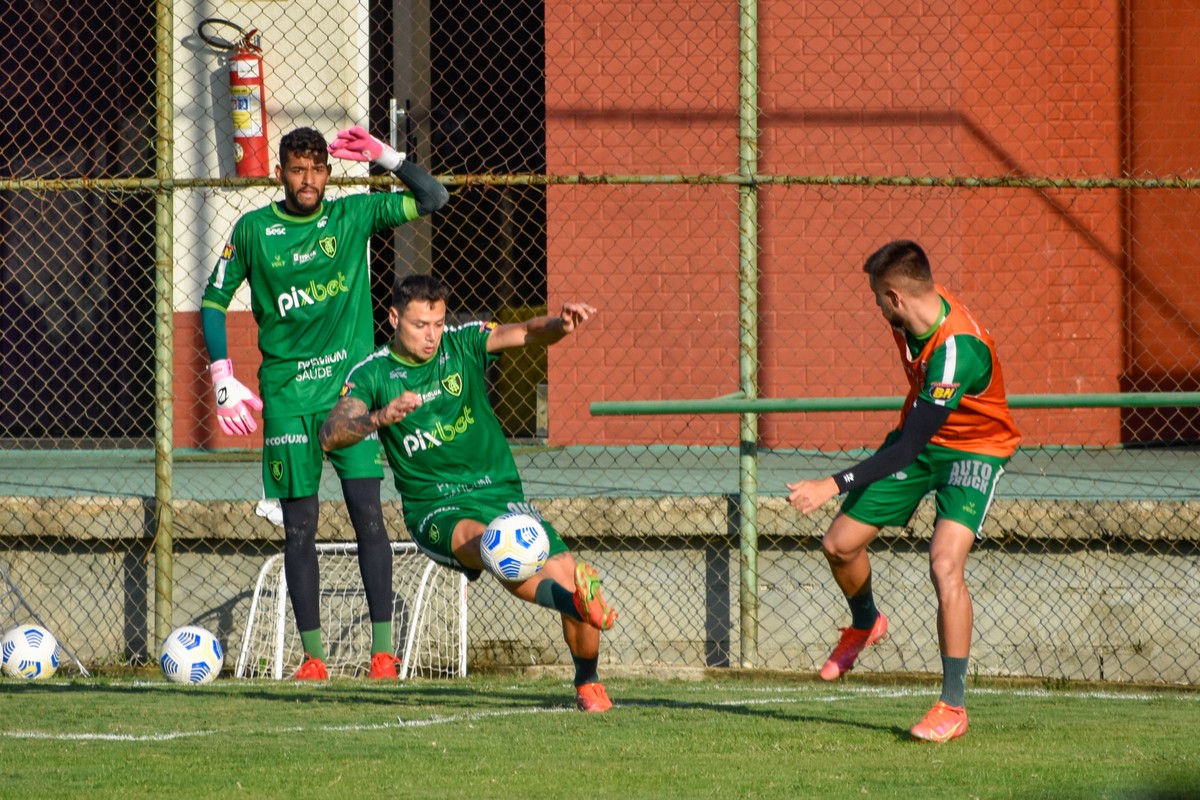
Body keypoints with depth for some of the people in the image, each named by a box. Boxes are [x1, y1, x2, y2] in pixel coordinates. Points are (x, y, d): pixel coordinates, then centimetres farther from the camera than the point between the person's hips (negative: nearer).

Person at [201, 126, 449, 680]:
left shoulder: (353, 215, 5)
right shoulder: (253, 230, 4)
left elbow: (432, 199, 3)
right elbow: (214, 301, 11)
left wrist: (384, 156, -8)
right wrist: (223, 379, 2)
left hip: (350, 385, 0)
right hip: (287, 393, 0)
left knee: (368, 513, -10)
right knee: (299, 526, 0)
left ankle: (383, 648, -7)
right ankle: (312, 654, 5)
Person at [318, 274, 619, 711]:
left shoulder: (463, 343, 3)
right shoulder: (373, 374, -1)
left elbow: (524, 333, -12)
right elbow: (330, 436, -14)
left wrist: (560, 325, -35)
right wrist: (380, 417, -33)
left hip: (500, 491, 2)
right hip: (435, 508, -2)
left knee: (566, 572, -14)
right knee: (484, 541, -37)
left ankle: (588, 683, 10)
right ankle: (575, 601, -58)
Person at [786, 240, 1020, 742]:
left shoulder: (957, 351, -37)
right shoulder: (912, 317, -12)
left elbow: (910, 448, -37)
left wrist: (834, 486, -39)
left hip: (974, 450, -8)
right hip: (921, 435, 8)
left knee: (945, 564, -27)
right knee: (839, 544, 5)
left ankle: (953, 707, -18)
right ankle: (865, 623, 39)